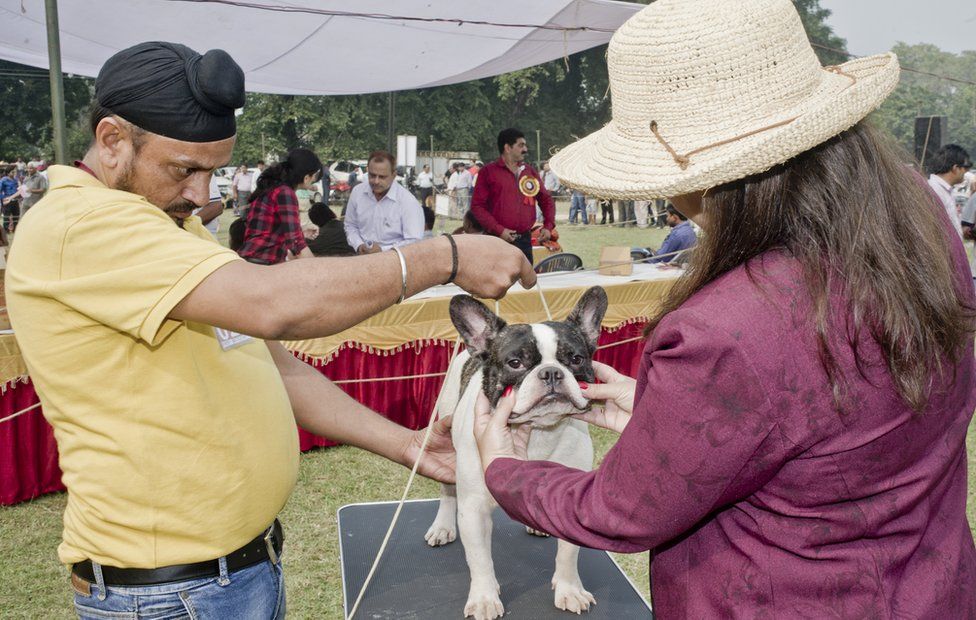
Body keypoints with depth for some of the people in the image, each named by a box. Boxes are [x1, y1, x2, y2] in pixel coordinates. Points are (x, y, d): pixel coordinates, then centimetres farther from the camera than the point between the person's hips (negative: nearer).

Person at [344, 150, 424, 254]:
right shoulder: (357, 192, 6)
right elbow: (350, 225, 20)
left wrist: (382, 250, -21)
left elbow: (414, 242, -17)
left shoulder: (408, 202, -12)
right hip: (363, 258, 4)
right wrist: (359, 245, 1)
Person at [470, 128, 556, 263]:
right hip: (498, 241, -5)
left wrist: (548, 226, 6)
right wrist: (498, 230, -15)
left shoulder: (530, 171, 16)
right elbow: (477, 205, -5)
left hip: (524, 241, 5)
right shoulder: (488, 171, 1)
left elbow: (546, 200, 22)